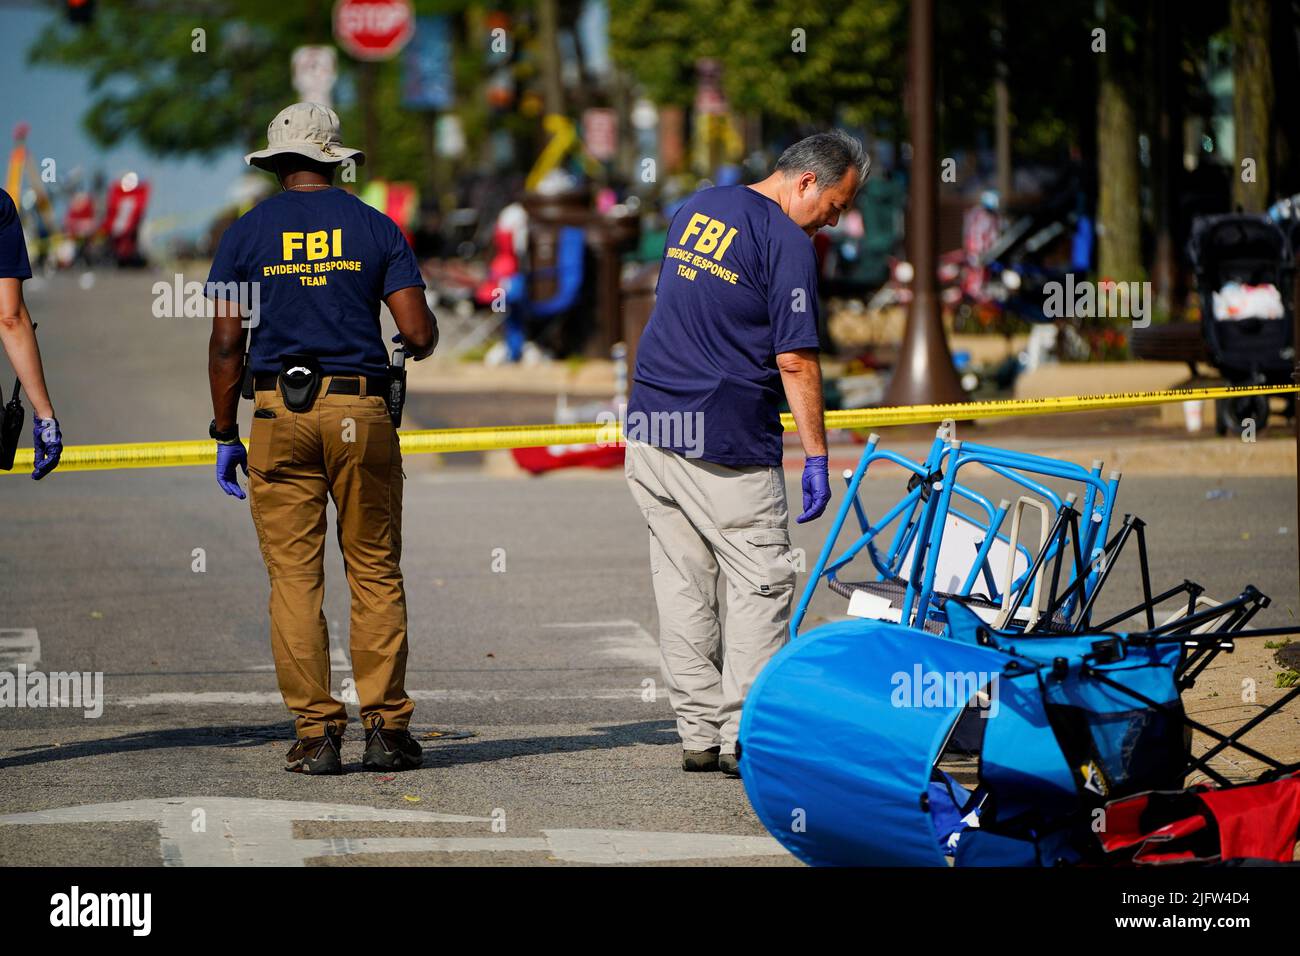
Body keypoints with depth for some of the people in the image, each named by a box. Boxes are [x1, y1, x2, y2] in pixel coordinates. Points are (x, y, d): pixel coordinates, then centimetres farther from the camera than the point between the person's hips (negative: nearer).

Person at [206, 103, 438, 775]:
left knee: (294, 578, 1)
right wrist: (421, 342, 23)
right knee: (376, 574, 7)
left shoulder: (246, 233, 4)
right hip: (361, 411, 0)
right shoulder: (375, 228, 4)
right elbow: (418, 333, -2)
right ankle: (386, 726, 3)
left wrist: (225, 437, 6)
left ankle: (315, 733, -2)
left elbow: (226, 343, 0)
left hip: (279, 415, 0)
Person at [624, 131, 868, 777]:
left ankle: (698, 734, 12)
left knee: (682, 581, 10)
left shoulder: (696, 208, 13)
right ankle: (743, 736, -6)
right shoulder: (788, 242, -12)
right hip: (723, 439, -8)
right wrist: (816, 458, -12)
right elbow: (795, 361, -16)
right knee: (763, 583, 0)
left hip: (648, 426, 8)